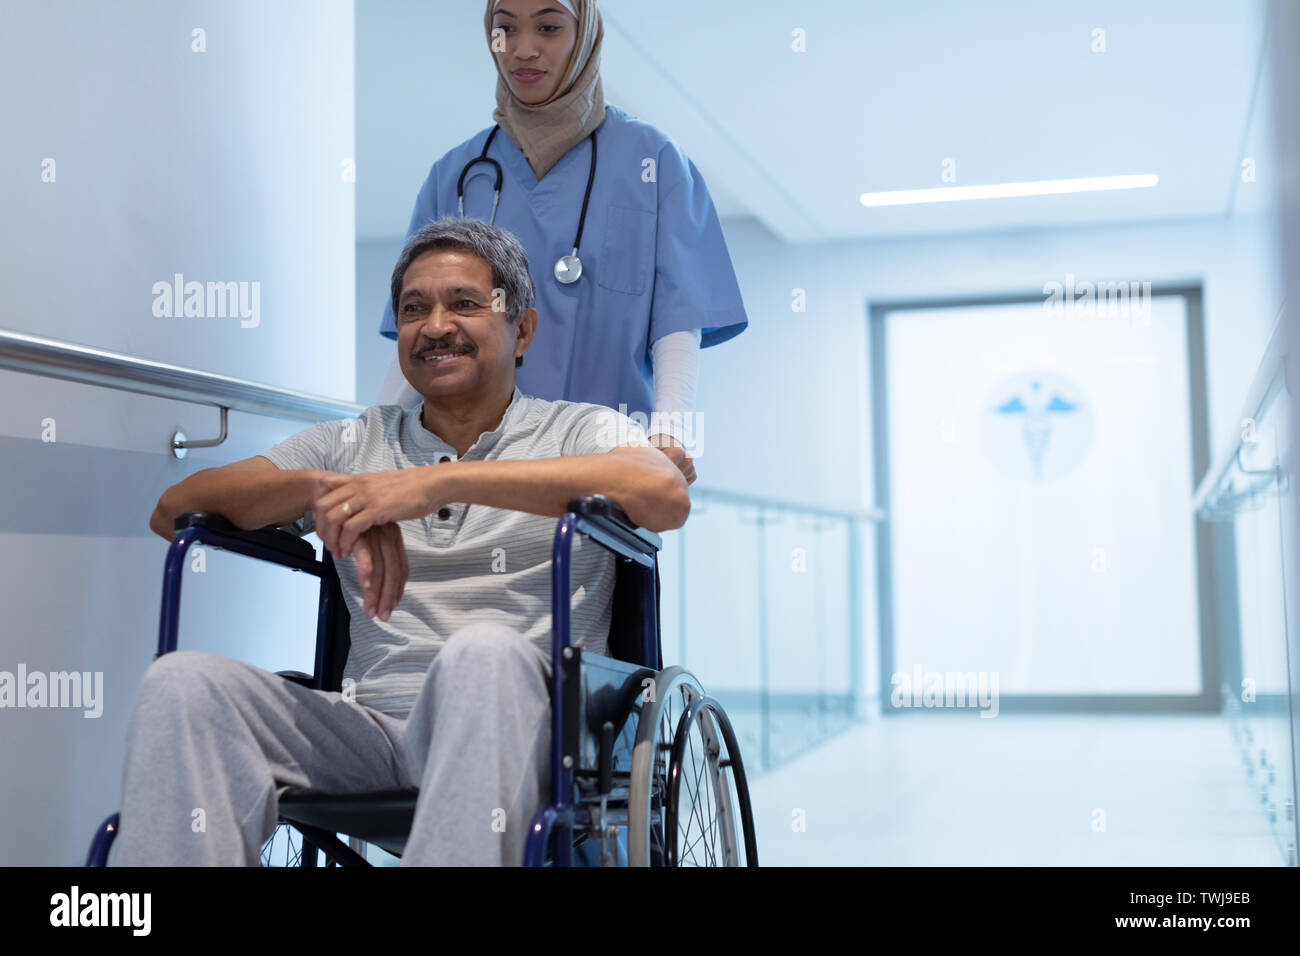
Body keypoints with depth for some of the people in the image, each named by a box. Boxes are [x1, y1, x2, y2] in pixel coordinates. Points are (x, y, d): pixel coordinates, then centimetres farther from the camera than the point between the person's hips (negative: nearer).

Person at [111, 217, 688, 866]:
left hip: (517, 732, -3)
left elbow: (665, 496, -13)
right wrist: (321, 489, -9)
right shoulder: (354, 442, 22)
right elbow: (174, 510, 13)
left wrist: (442, 480, -18)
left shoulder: (579, 431, 11)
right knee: (183, 681, -21)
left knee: (485, 651, -36)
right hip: (370, 728, 3)